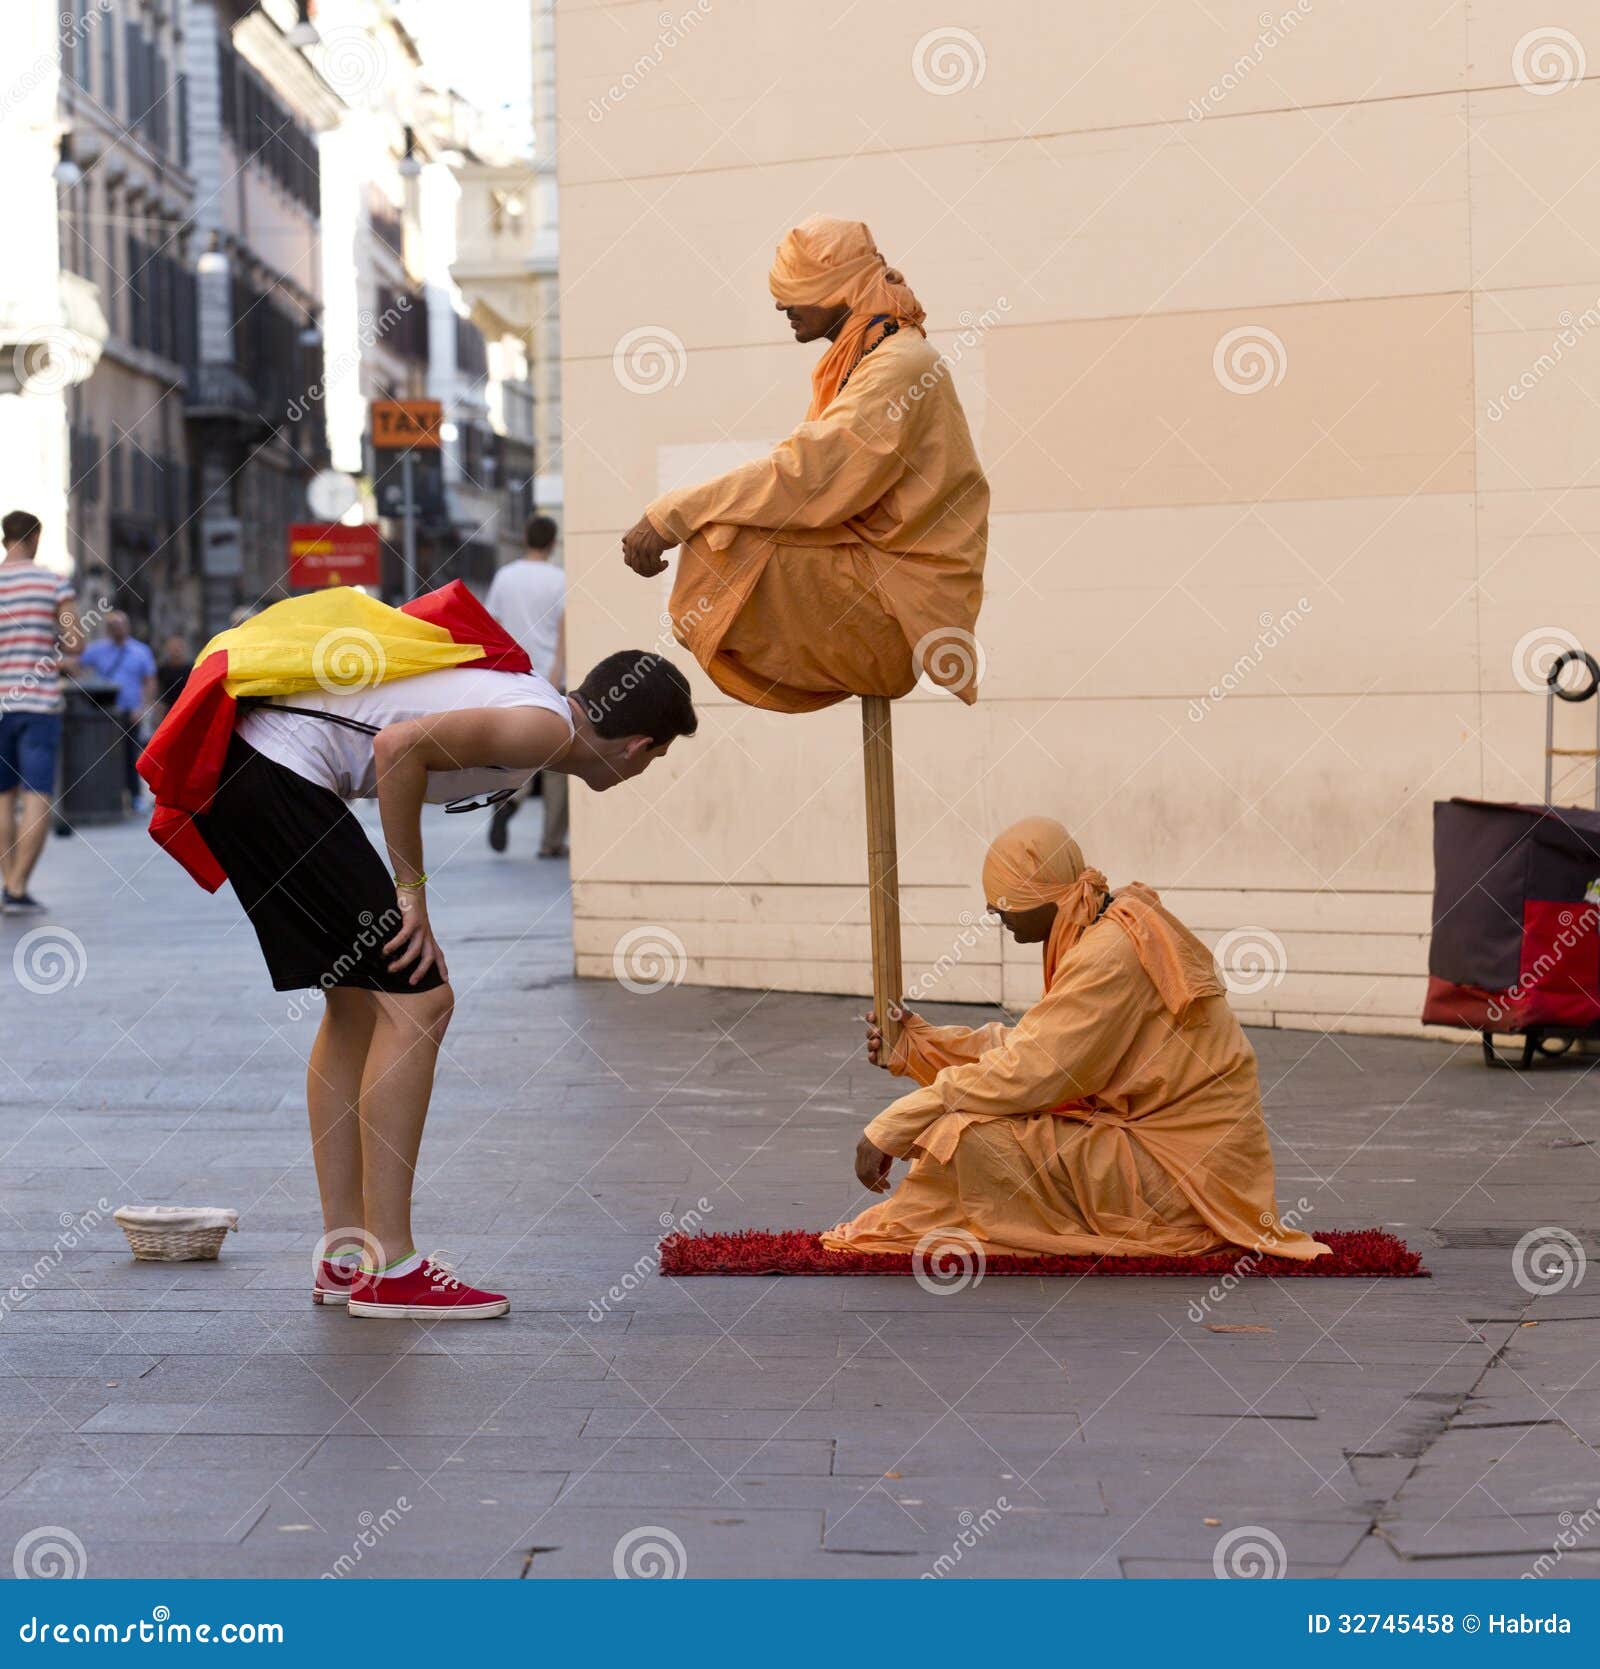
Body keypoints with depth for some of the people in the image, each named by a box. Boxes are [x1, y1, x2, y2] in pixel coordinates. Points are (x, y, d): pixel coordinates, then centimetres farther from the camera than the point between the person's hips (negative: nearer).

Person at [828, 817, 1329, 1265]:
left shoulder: (1110, 953, -21)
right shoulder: (1118, 926, 10)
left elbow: (1028, 1074, -23)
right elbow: (1033, 1047, 13)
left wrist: (891, 1129, -17)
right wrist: (917, 1044, 10)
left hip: (1184, 1174, -11)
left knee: (966, 1135, -20)